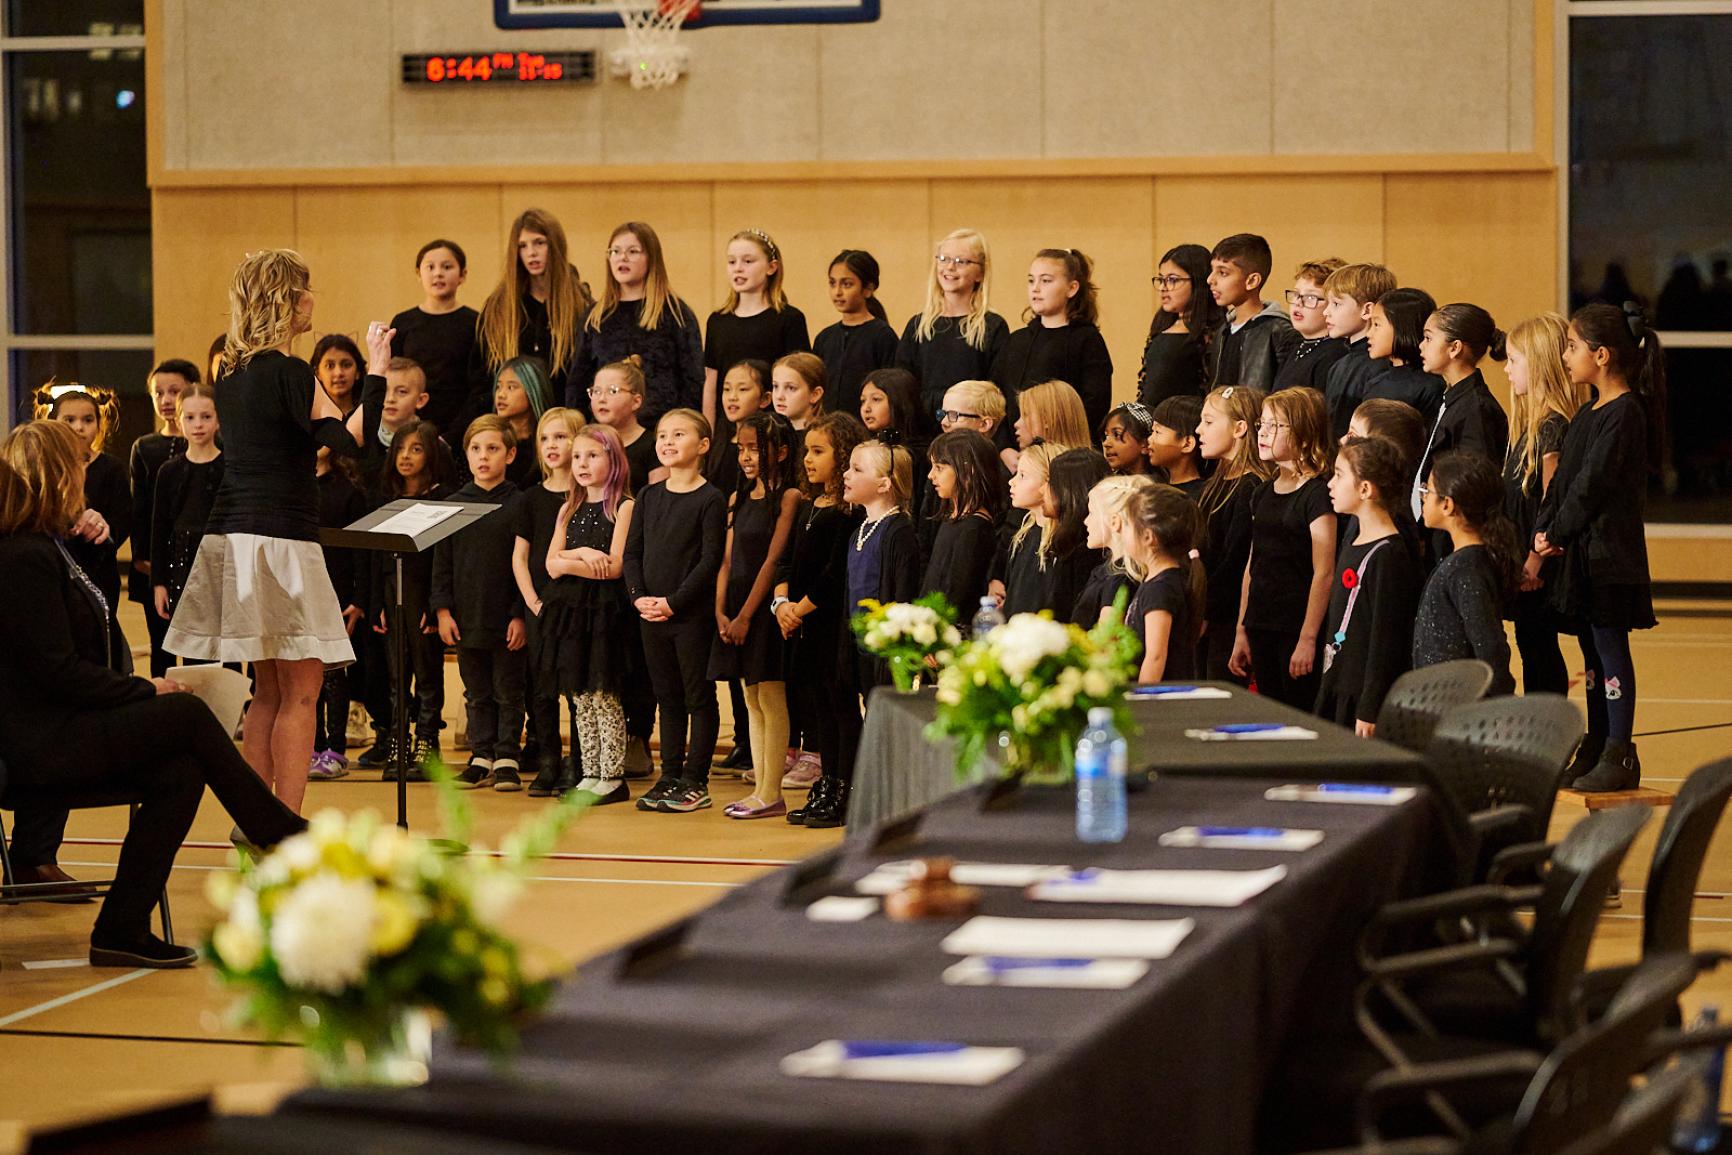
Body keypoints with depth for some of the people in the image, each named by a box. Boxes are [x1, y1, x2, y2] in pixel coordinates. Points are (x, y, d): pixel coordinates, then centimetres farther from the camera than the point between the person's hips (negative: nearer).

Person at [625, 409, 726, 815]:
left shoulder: (710, 499, -8)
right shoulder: (649, 497, 10)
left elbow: (711, 560, -13)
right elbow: (632, 552, 9)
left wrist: (674, 602, -17)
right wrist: (639, 596, -7)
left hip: (692, 614, -6)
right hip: (652, 614, 6)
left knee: (699, 698, 1)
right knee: (668, 699, 12)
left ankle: (695, 783, 5)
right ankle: (670, 778, 18)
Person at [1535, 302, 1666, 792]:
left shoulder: (1625, 412, -14)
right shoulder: (1588, 413, 15)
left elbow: (1592, 483, -17)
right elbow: (1562, 478, 13)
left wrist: (1557, 533, -11)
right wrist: (1543, 530, 0)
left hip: (1609, 552, -9)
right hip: (1580, 551, 9)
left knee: (1610, 647, -6)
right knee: (1592, 650, 14)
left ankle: (1620, 756, -2)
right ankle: (1595, 749, 21)